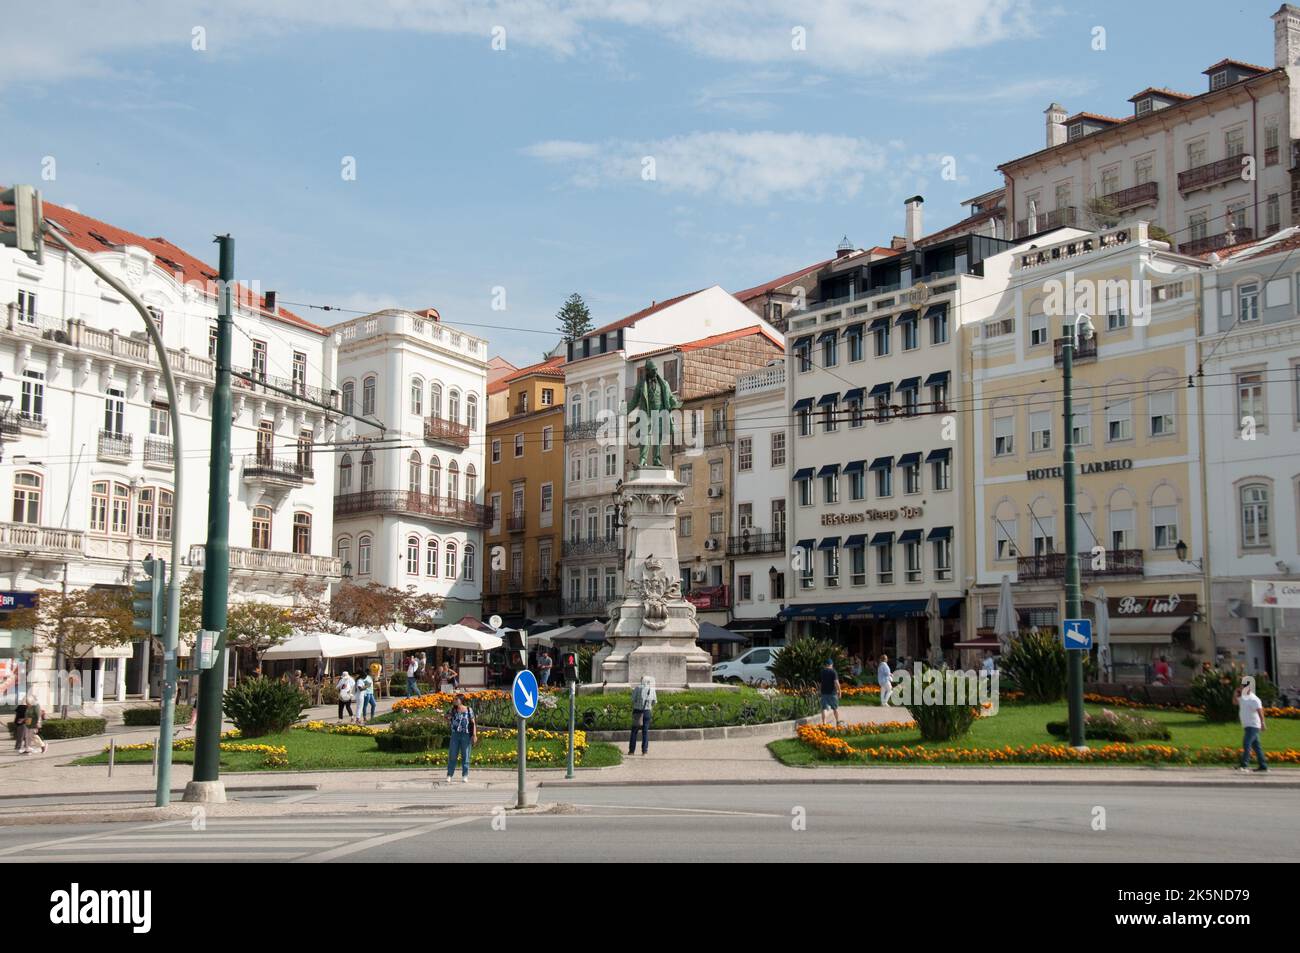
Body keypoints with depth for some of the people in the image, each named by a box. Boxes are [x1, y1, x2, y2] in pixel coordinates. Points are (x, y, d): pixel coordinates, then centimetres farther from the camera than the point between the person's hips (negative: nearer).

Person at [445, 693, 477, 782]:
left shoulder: (468, 710, -2)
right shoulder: (453, 710, 6)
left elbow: (473, 723, -2)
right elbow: (449, 723, 20)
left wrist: (474, 735, -8)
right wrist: (448, 719, -1)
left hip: (466, 735, -3)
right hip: (455, 734, 3)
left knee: (465, 756, 2)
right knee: (452, 755, 3)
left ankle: (465, 776, 7)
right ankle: (449, 775, 8)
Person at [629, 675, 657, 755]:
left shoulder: (637, 688, -5)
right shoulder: (652, 690, 3)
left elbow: (633, 699, -8)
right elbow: (654, 701, 10)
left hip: (637, 711, -1)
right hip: (647, 711, 1)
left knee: (634, 731, 5)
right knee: (645, 731, 7)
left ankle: (631, 750, 4)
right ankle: (645, 750, 2)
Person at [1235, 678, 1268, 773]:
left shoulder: (1253, 699, -15)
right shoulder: (1243, 698, 14)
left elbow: (1260, 710, -25)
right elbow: (1235, 701, 30)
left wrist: (1262, 723, -34)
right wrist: (1235, 693, 11)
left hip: (1253, 726, -10)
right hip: (1247, 726, 10)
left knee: (1246, 744, -18)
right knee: (1256, 746, 11)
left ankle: (1245, 765, -24)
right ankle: (1263, 766, 15)